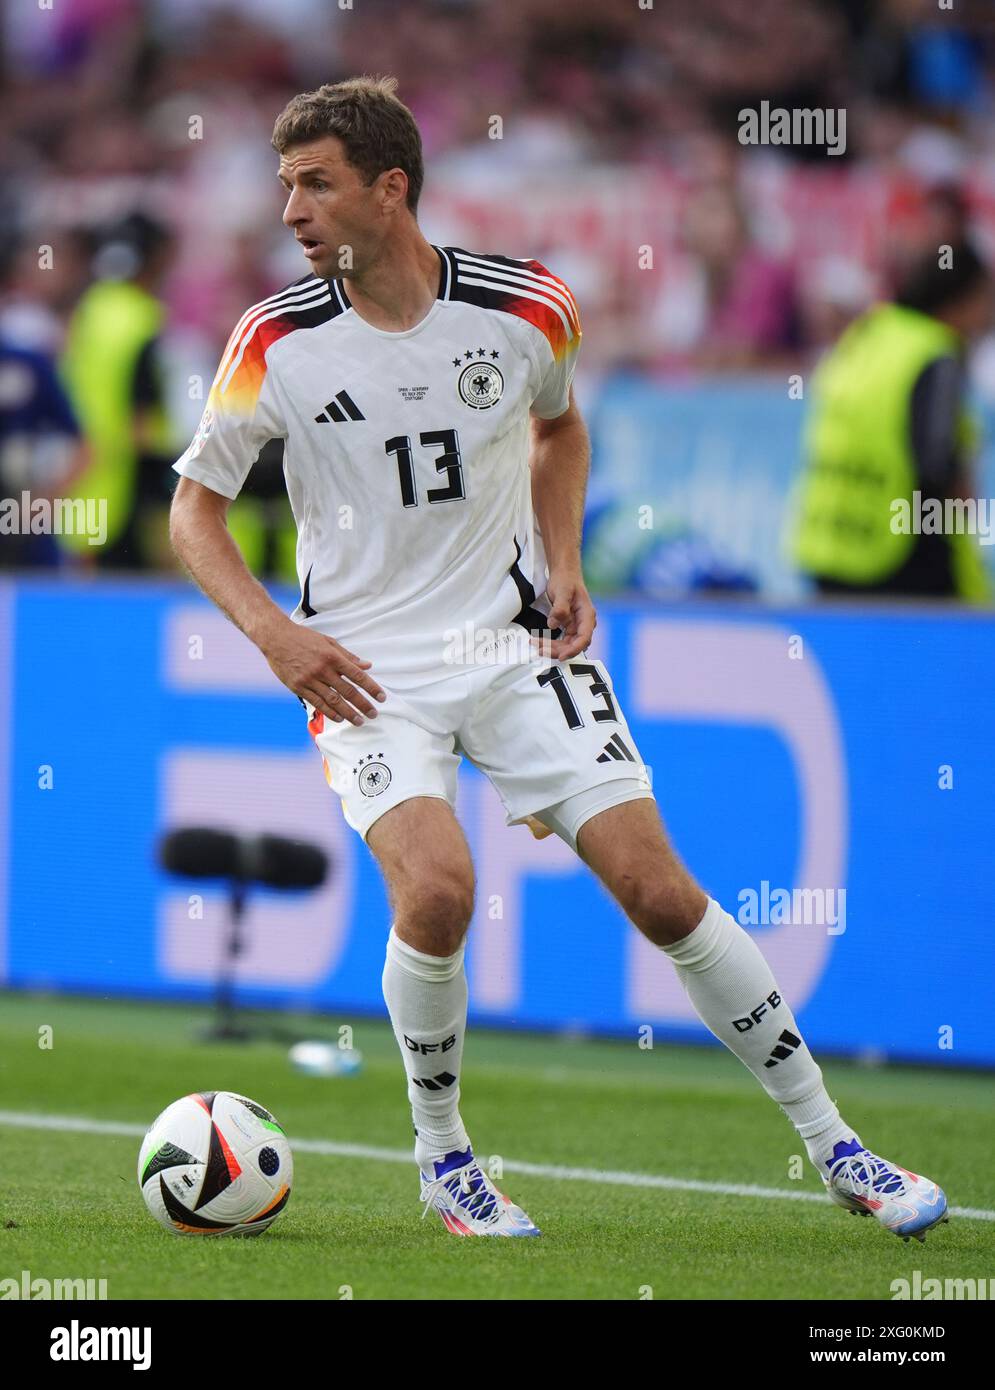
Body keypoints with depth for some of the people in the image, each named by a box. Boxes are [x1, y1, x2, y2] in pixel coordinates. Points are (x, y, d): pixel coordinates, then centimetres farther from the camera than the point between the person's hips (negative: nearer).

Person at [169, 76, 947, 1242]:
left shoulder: (526, 311, -5)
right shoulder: (276, 343, -8)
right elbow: (195, 504, 2)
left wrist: (562, 566, 4)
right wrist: (271, 632, -13)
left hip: (513, 642, 1)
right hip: (365, 664, -1)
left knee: (661, 893, -7)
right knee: (436, 890, -26)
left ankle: (833, 1148, 7)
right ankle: (442, 1157, -1)